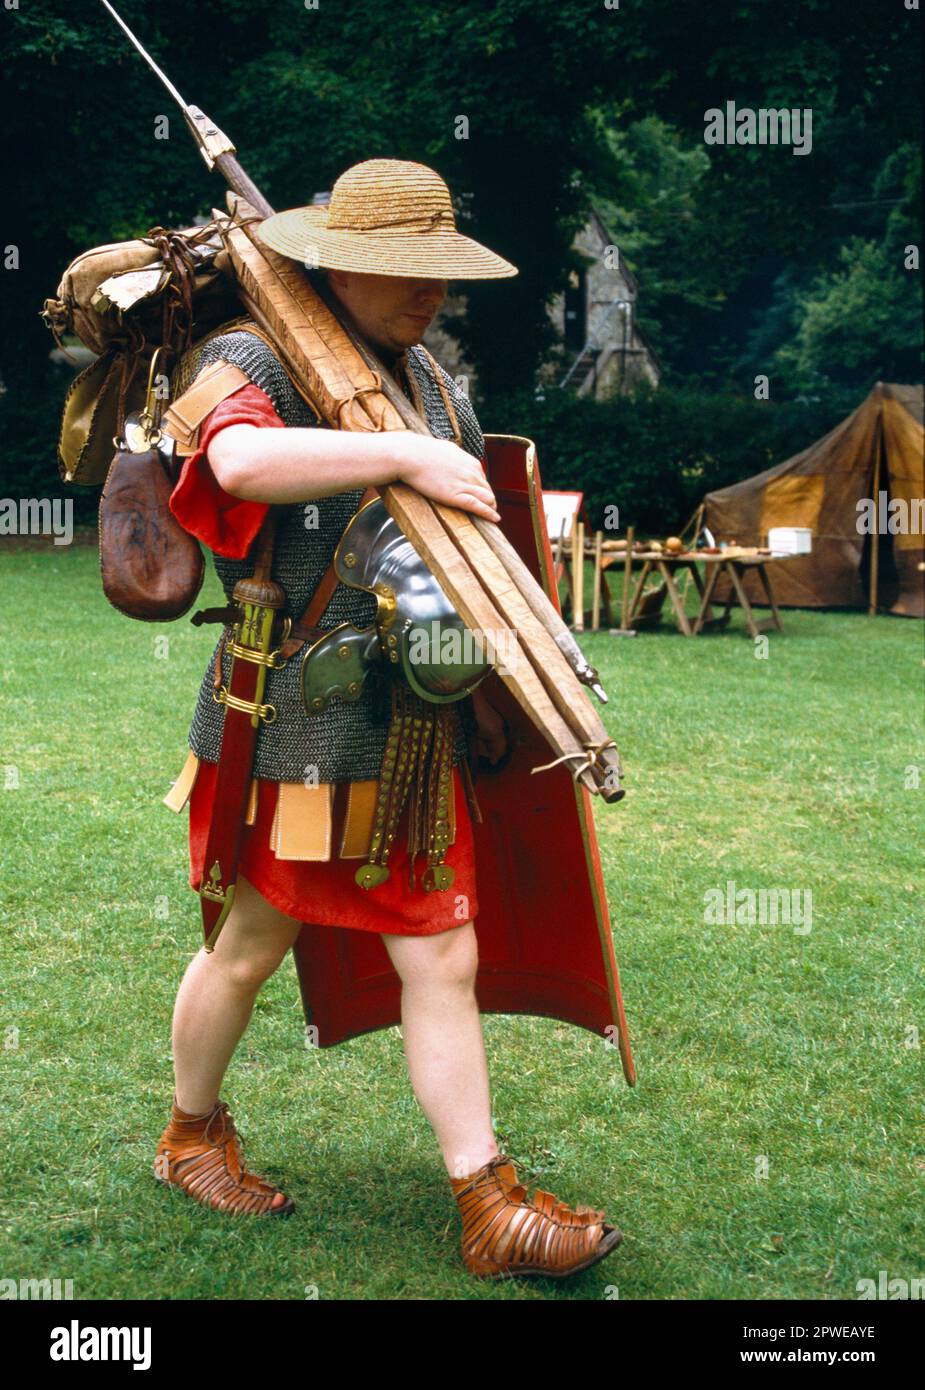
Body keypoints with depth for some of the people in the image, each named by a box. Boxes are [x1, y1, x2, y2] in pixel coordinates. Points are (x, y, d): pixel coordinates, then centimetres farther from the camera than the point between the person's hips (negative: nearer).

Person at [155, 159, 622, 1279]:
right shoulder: (249, 363, -11)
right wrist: (404, 455, -31)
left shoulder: (432, 383, 11)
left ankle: (490, 1208, 12)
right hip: (290, 720, -5)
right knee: (247, 949, 12)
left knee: (444, 957, 5)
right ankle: (191, 1134, 38)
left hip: (413, 726, 6)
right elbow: (240, 461, -35)